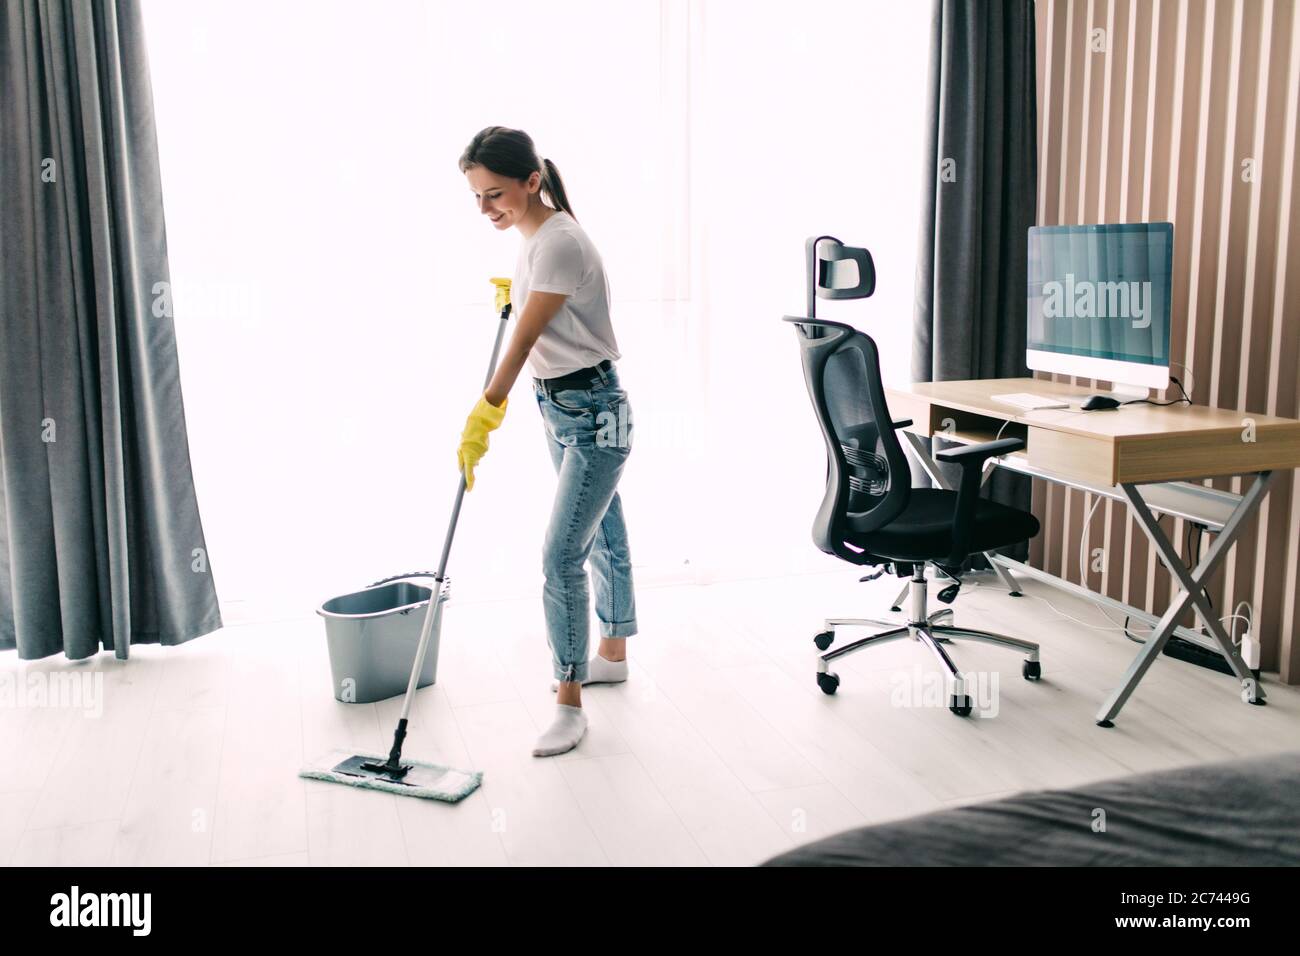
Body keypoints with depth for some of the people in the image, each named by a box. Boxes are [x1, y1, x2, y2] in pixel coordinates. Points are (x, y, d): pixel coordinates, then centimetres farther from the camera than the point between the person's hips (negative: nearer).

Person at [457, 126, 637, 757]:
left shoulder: (559, 241, -21)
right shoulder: (532, 238, 8)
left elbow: (525, 340, -25)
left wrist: (483, 419, -26)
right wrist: (517, 294, 10)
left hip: (592, 414, -10)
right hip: (559, 407, 10)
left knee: (561, 556, -11)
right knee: (602, 534, 21)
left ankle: (569, 705, -1)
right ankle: (612, 655, 37)